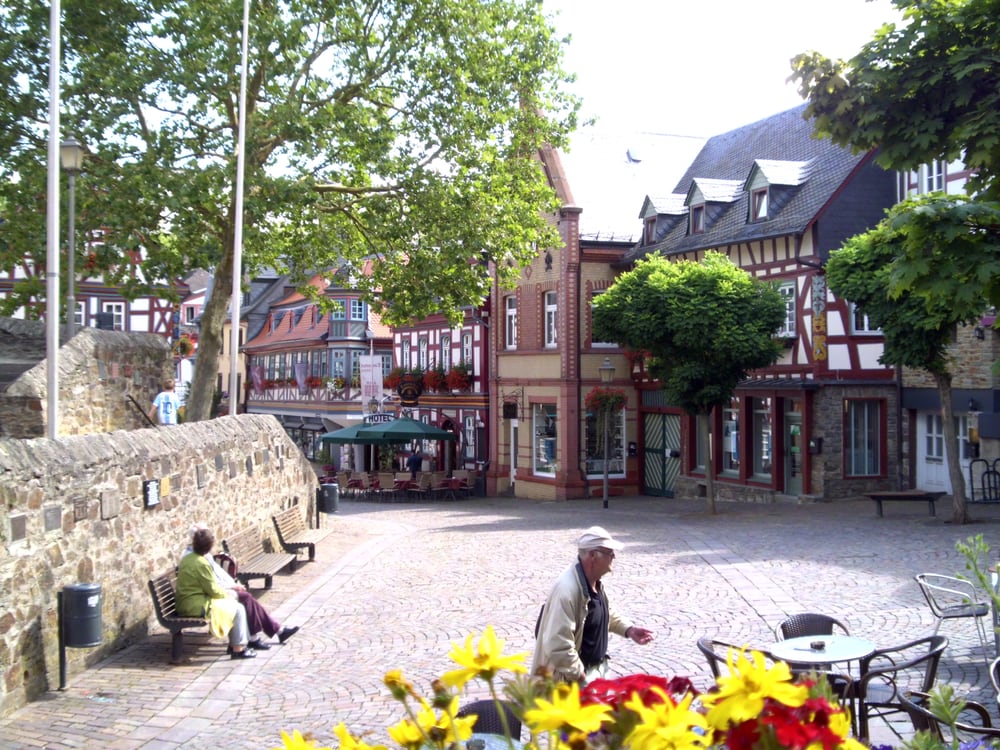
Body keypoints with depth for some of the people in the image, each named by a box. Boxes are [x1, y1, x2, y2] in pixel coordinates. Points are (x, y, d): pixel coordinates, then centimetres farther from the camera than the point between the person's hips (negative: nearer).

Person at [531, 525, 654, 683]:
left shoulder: (594, 582, 0)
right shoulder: (568, 590, -31)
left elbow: (606, 614, 22)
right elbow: (558, 647, -34)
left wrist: (629, 629, 6)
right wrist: (581, 678, -24)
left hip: (595, 669, 10)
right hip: (571, 679, -10)